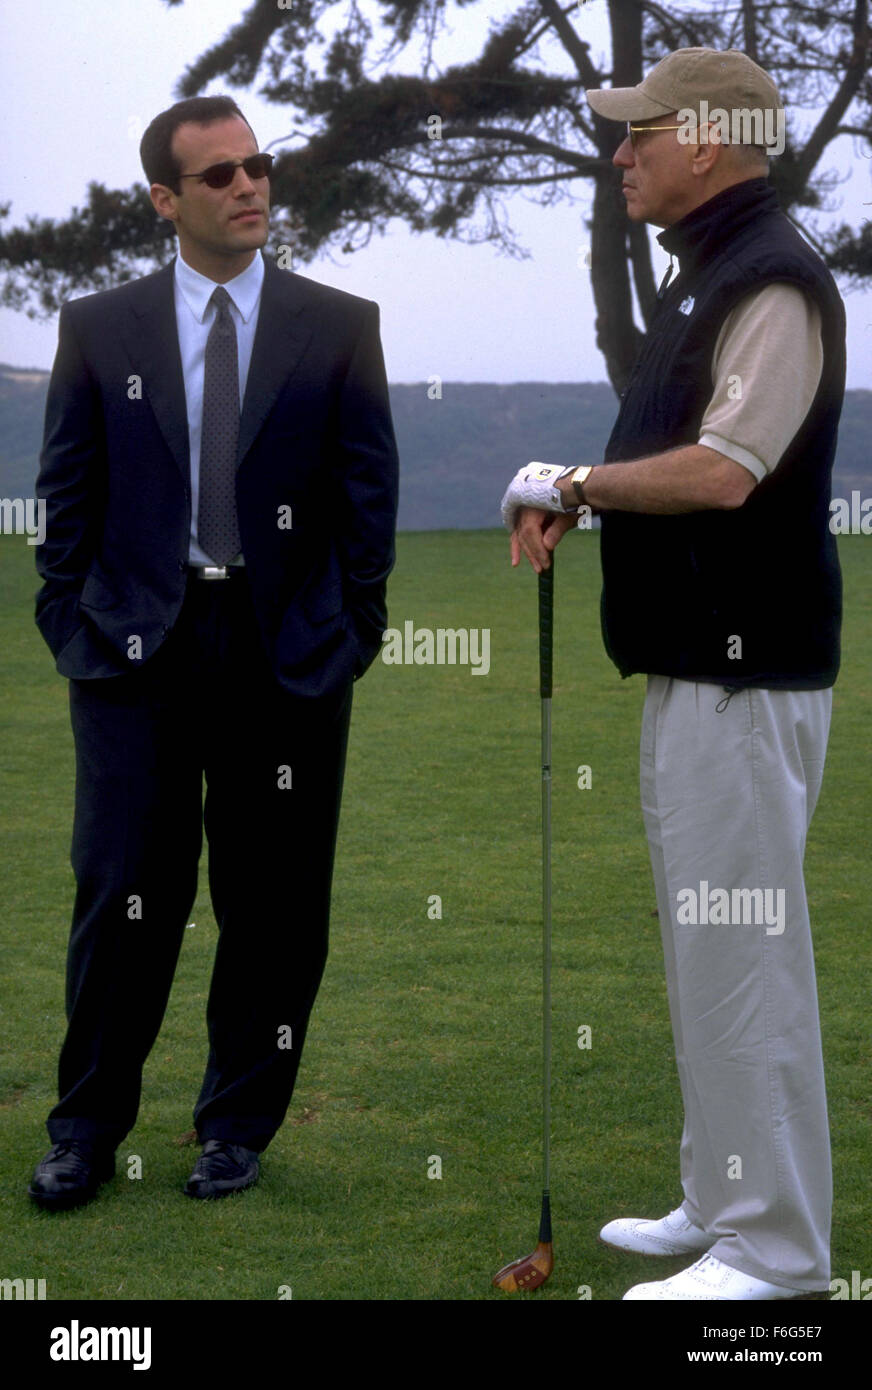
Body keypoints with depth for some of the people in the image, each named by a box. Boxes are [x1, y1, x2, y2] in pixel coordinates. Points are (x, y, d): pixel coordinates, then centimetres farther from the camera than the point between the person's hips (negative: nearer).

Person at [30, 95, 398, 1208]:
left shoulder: (339, 327, 5)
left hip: (289, 654, 0)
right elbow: (67, 492, 8)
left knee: (273, 904, 5)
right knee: (122, 894, -1)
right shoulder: (98, 329, 6)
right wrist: (69, 625, 1)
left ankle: (238, 1127, 20)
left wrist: (355, 629, 1)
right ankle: (87, 1129, 13)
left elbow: (368, 491, 5)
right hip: (137, 647, 0)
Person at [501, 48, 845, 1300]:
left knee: (742, 954, -6)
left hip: (747, 678, -11)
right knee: (702, 948, 15)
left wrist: (578, 481, -11)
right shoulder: (702, 272, 17)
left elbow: (722, 471, -24)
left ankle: (774, 1246, 0)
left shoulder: (774, 280, -15)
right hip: (690, 666, 11)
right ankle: (722, 1202, 25)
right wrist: (565, 501, 5)